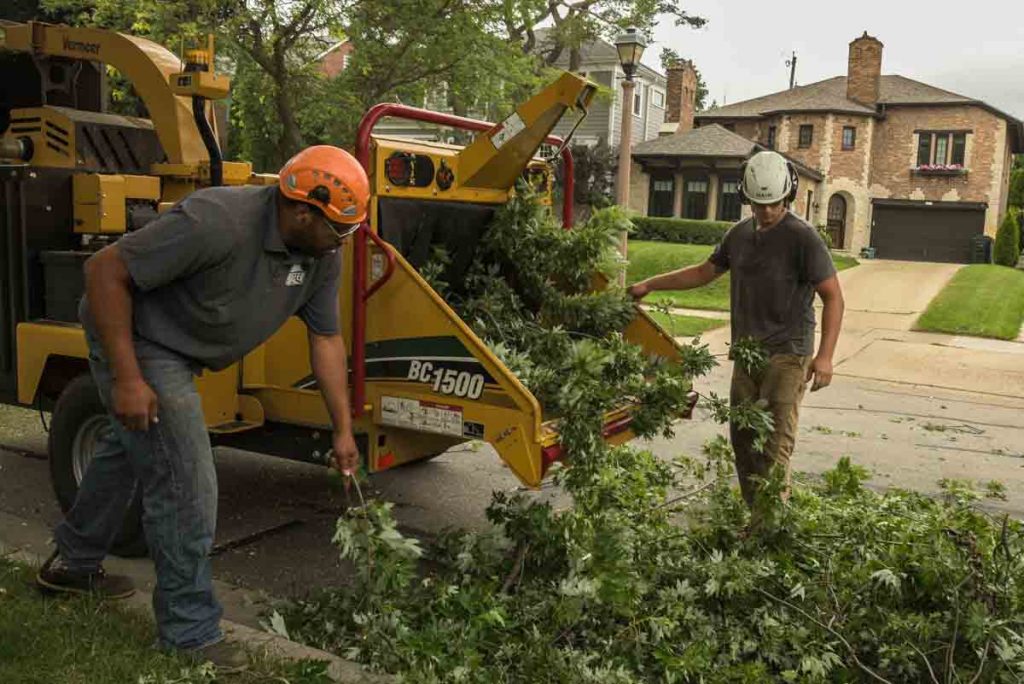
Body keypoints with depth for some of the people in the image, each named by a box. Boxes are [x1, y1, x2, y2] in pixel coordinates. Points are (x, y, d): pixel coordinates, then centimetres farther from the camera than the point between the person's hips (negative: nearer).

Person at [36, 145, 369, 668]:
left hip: (179, 349, 9)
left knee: (128, 448, 26)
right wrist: (127, 379, -30)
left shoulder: (321, 256, -10)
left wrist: (343, 431, -2)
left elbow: (326, 339, -1)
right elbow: (105, 271, -29)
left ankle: (73, 563, 51)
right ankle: (189, 633, 7)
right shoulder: (219, 224, -35)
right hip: (136, 340, -9)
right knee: (186, 486, -10)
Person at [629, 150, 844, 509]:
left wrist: (825, 355, -22)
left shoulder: (802, 237, -8)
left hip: (786, 356, -6)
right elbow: (704, 272, 24)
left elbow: (833, 297, -11)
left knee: (775, 443, -11)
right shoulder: (739, 234, 12)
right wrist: (649, 285, 21)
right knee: (743, 438, 8)